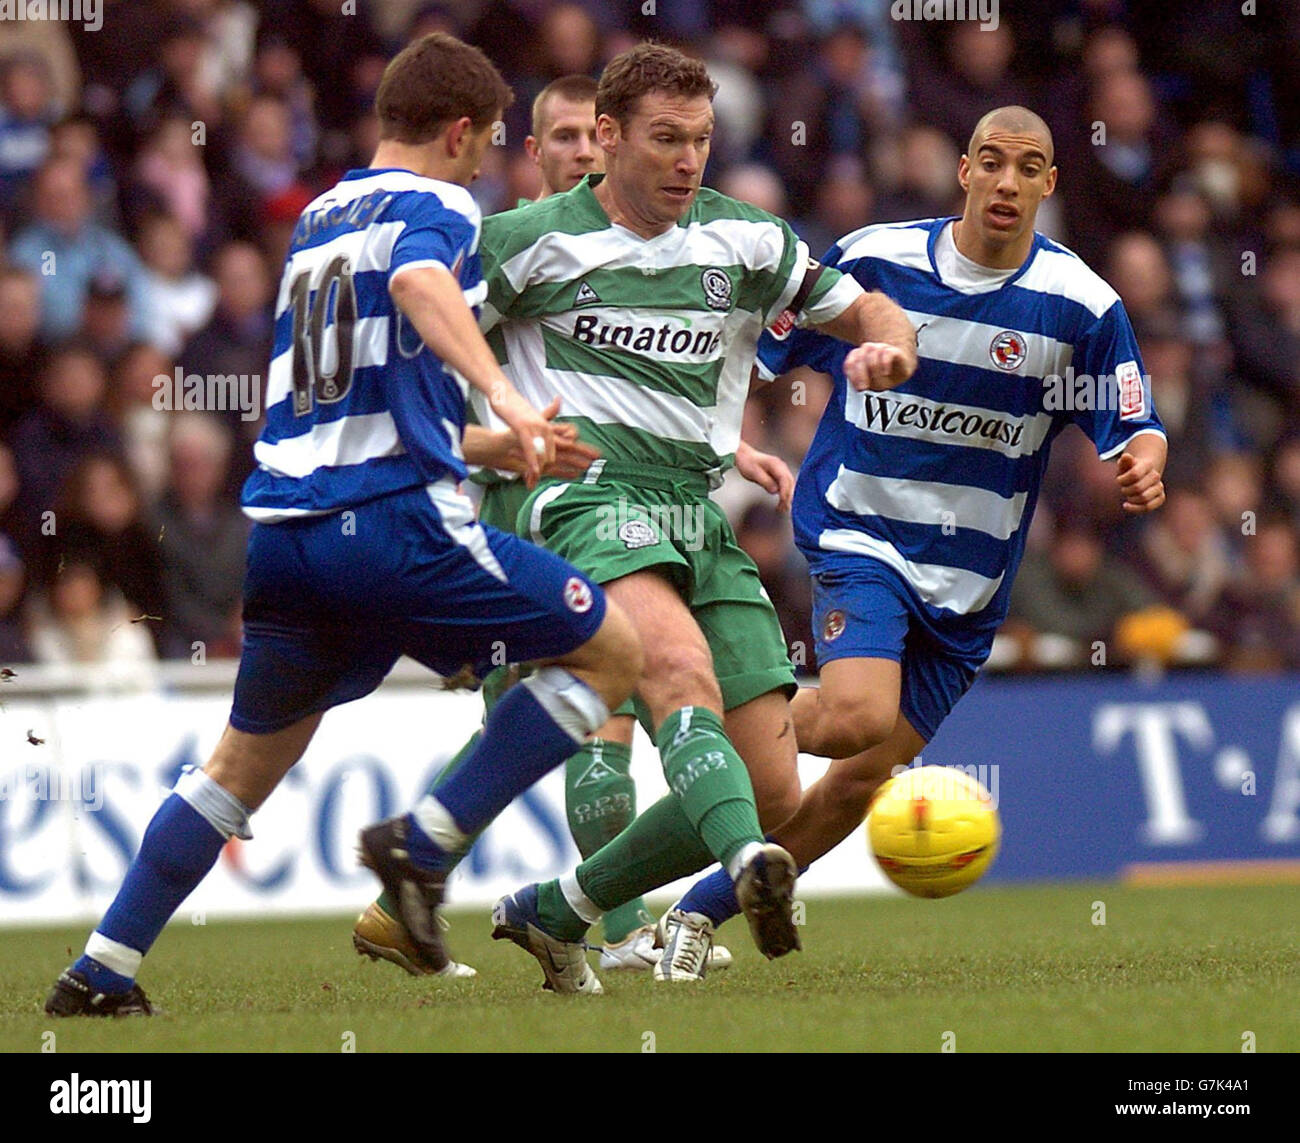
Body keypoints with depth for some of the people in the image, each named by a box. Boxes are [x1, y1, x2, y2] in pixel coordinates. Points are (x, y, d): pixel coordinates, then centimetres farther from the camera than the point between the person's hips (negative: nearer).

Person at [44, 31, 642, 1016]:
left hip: (282, 524, 8)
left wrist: (502, 449, 42)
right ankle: (425, 844, -4)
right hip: (393, 519, -7)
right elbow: (418, 282, -25)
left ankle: (103, 970, 14)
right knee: (611, 650, 4)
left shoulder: (316, 221, 24)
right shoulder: (433, 206, 0)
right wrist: (503, 394, -36)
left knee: (249, 759, 21)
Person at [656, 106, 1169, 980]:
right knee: (858, 715, -29)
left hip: (970, 578, 2)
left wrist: (1143, 466, -28)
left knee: (866, 777, 2)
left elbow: (1134, 431, -5)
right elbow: (752, 357, 6)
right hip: (861, 537, -2)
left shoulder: (1083, 306, -6)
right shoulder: (873, 259, -6)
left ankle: (705, 908, 20)